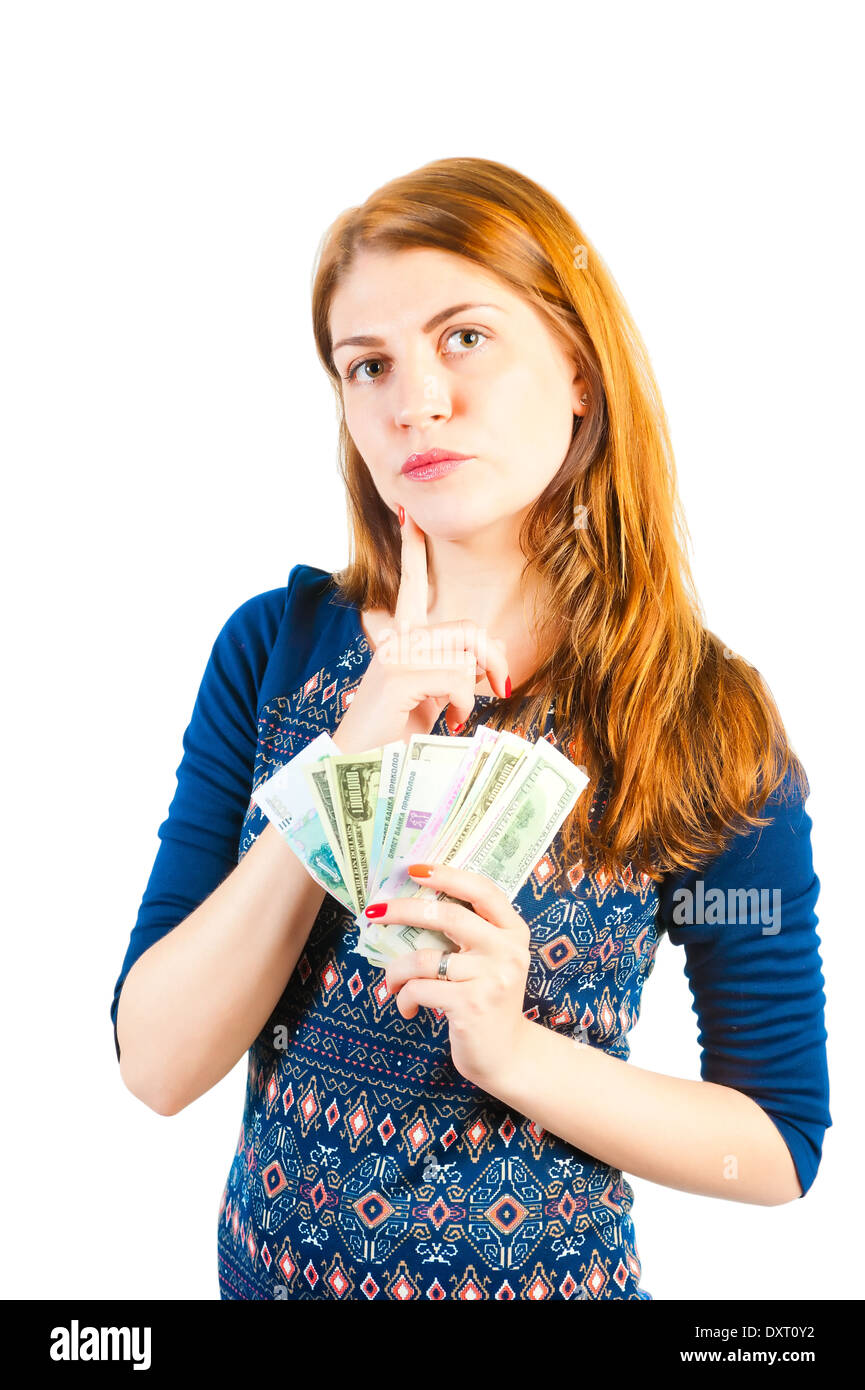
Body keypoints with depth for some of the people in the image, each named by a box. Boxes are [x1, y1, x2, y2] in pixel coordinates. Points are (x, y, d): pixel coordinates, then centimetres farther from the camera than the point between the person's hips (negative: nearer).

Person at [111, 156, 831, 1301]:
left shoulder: (715, 728, -16)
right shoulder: (274, 647, -12)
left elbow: (782, 1146, -9)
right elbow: (156, 1067, -15)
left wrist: (513, 1046, -25)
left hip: (553, 1270, -2)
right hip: (274, 1260, 3)